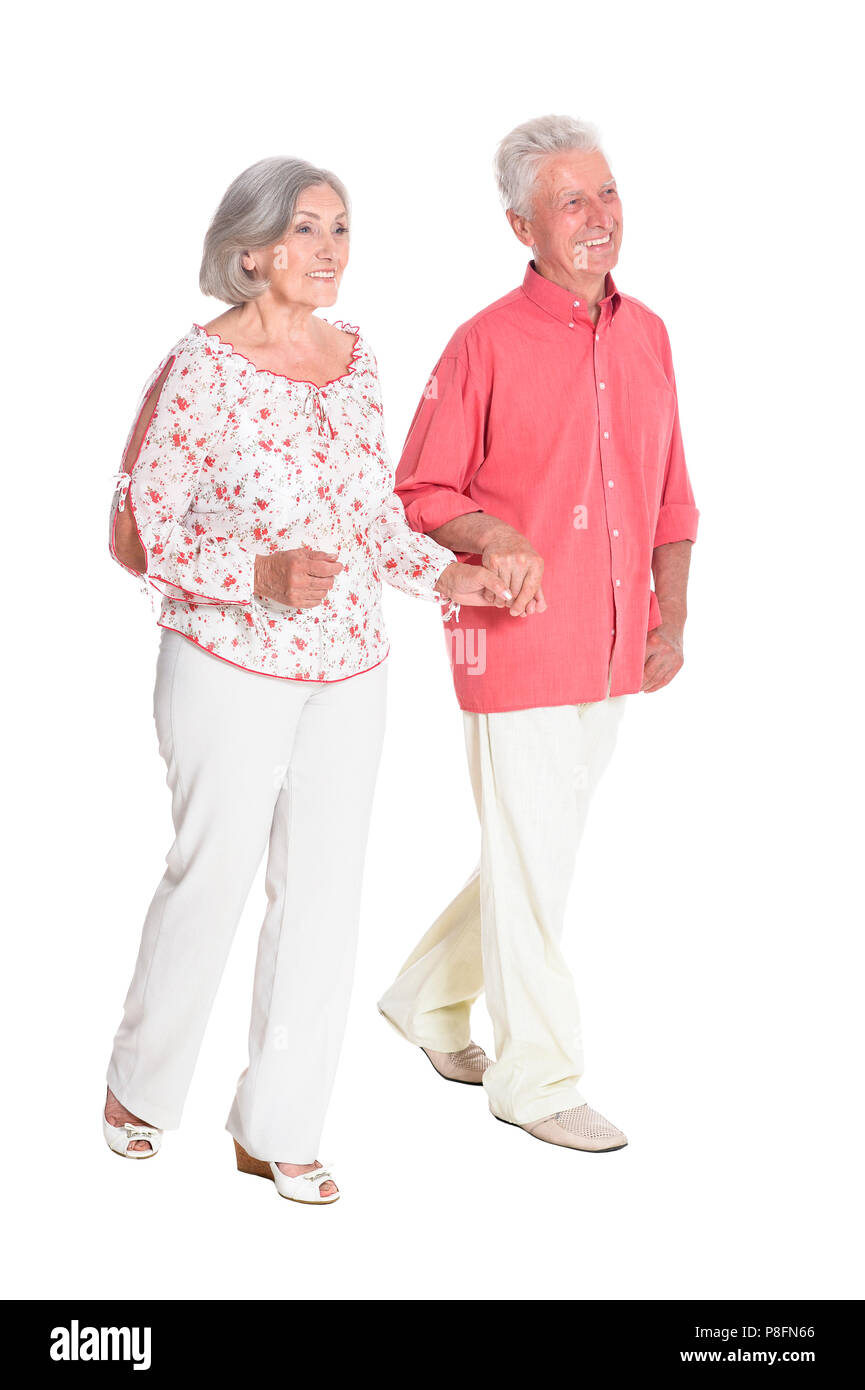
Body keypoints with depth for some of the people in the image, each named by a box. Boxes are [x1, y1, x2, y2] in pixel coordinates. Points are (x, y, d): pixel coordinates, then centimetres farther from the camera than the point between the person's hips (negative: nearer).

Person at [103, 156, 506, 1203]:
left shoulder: (355, 356, 7)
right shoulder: (200, 368, -12)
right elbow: (137, 532, -11)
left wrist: (442, 572, 0)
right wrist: (262, 574, -23)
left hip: (349, 668, 6)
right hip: (231, 665, -5)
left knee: (324, 891, 7)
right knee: (212, 874, 4)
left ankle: (275, 1130, 22)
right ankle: (140, 1085, 31)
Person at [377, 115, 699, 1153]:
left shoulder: (647, 334, 9)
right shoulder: (486, 344, -9)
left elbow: (671, 494, 14)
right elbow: (421, 494, -5)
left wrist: (671, 619, 6)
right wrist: (496, 535, -22)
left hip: (615, 649, 6)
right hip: (516, 642, -6)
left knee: (542, 851, 17)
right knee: (531, 859, 2)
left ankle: (429, 998, 38)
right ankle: (535, 1077, 19)